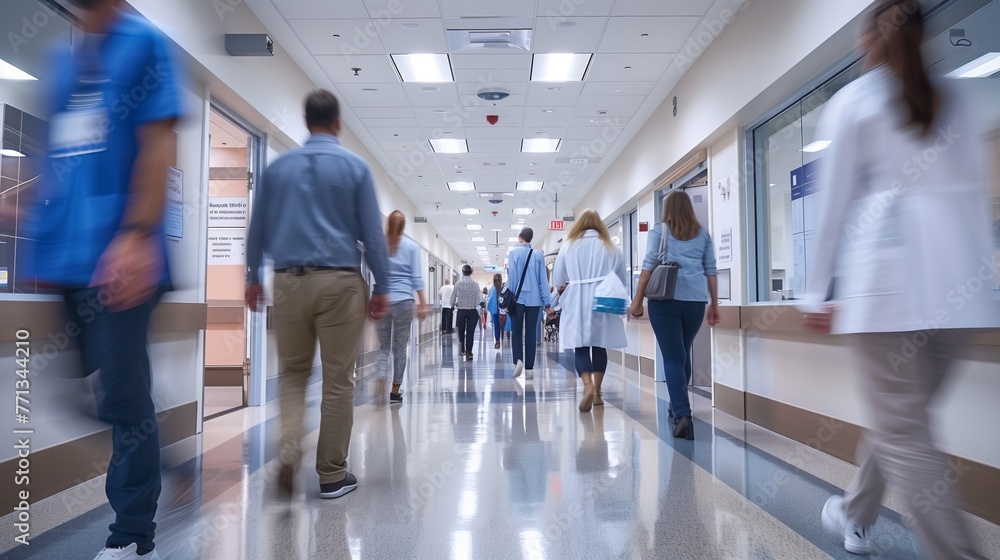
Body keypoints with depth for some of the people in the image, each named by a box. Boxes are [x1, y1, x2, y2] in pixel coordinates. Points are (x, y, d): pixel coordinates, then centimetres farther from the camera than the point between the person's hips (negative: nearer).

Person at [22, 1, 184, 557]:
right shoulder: (64, 56, 21)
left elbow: (157, 146, -9)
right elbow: (58, 157, 22)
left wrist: (136, 236, -18)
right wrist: (43, 236, 15)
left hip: (116, 259, -6)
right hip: (65, 256, 6)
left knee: (123, 400, 0)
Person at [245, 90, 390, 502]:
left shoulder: (279, 167, 8)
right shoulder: (355, 167, 0)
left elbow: (257, 228, 13)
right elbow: (372, 233, -1)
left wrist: (253, 278, 24)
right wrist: (381, 287, 4)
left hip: (289, 281, 3)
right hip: (339, 282, -2)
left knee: (293, 373, 17)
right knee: (338, 380, 6)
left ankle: (288, 455, -2)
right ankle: (332, 475, 14)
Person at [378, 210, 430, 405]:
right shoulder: (412, 247, 1)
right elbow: (416, 277, -1)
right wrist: (423, 303, 1)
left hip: (383, 300, 1)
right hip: (403, 301, -1)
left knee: (383, 346, 9)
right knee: (400, 348, 7)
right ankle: (395, 392, 12)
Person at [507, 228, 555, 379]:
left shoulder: (514, 253, -2)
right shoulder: (539, 255, 3)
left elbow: (511, 277, -3)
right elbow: (543, 279, 4)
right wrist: (546, 302, 6)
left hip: (518, 298, -1)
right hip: (534, 299, 1)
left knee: (517, 332, 9)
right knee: (531, 333, 6)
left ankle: (518, 360, -11)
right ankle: (529, 369, 6)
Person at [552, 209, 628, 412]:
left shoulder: (569, 245, 4)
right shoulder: (611, 248, 8)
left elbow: (557, 279, 4)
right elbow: (623, 279, 10)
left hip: (578, 302, -2)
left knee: (581, 346, -2)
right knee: (599, 345, 12)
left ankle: (588, 386, -24)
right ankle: (597, 392, 18)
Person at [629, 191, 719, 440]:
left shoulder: (659, 231, 5)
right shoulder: (703, 234, 13)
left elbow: (649, 266, -2)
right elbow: (711, 270, 12)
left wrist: (638, 300, 0)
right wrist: (714, 304, 18)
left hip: (665, 299, -3)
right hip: (695, 300, 3)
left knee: (672, 357, -3)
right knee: (683, 354, 20)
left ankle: (682, 415, -15)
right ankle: (679, 405, 33)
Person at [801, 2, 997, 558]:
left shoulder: (851, 101, 3)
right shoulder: (954, 100, 17)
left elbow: (835, 203, -1)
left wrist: (819, 291, 3)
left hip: (887, 277, -6)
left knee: (903, 432, -2)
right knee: (901, 416, 18)